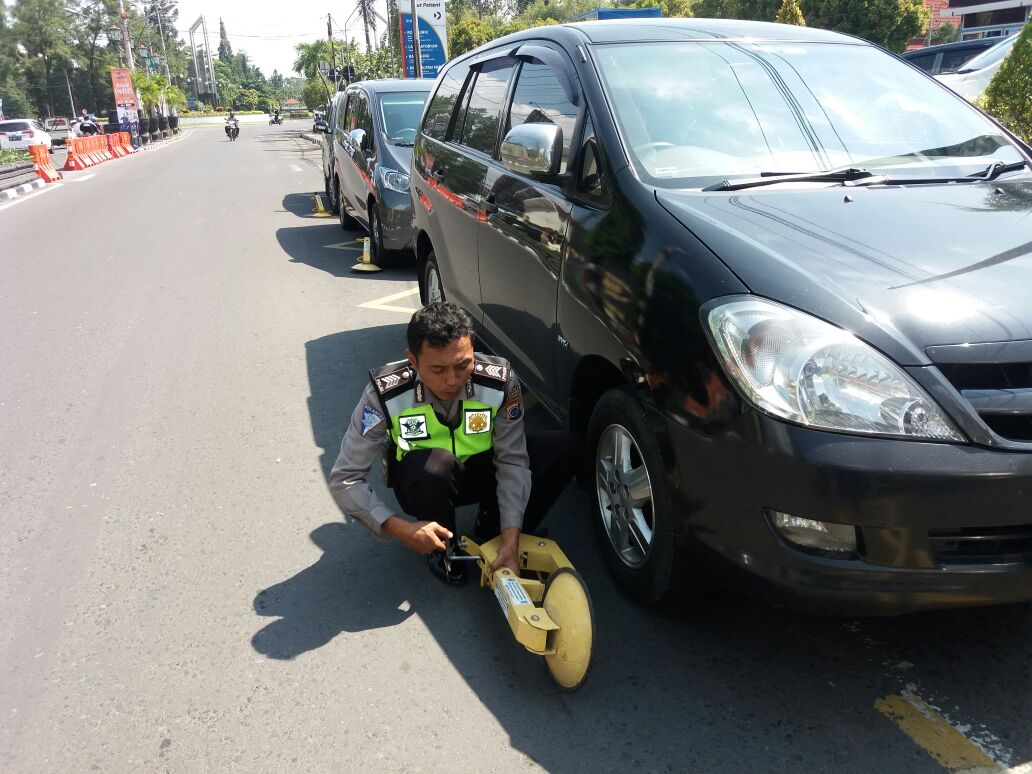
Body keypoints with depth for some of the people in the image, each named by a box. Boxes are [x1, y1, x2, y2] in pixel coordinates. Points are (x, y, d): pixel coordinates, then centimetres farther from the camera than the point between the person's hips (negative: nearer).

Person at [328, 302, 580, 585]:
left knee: (563, 448, -20)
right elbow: (344, 479, -24)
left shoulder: (500, 381, -26)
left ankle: (491, 532, -3)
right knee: (436, 464, -39)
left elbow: (513, 461, -21)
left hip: (480, 472, 3)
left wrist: (510, 540, -31)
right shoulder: (385, 395, -29)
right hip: (420, 484, -2)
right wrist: (399, 528, -37)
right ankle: (441, 550, -8)